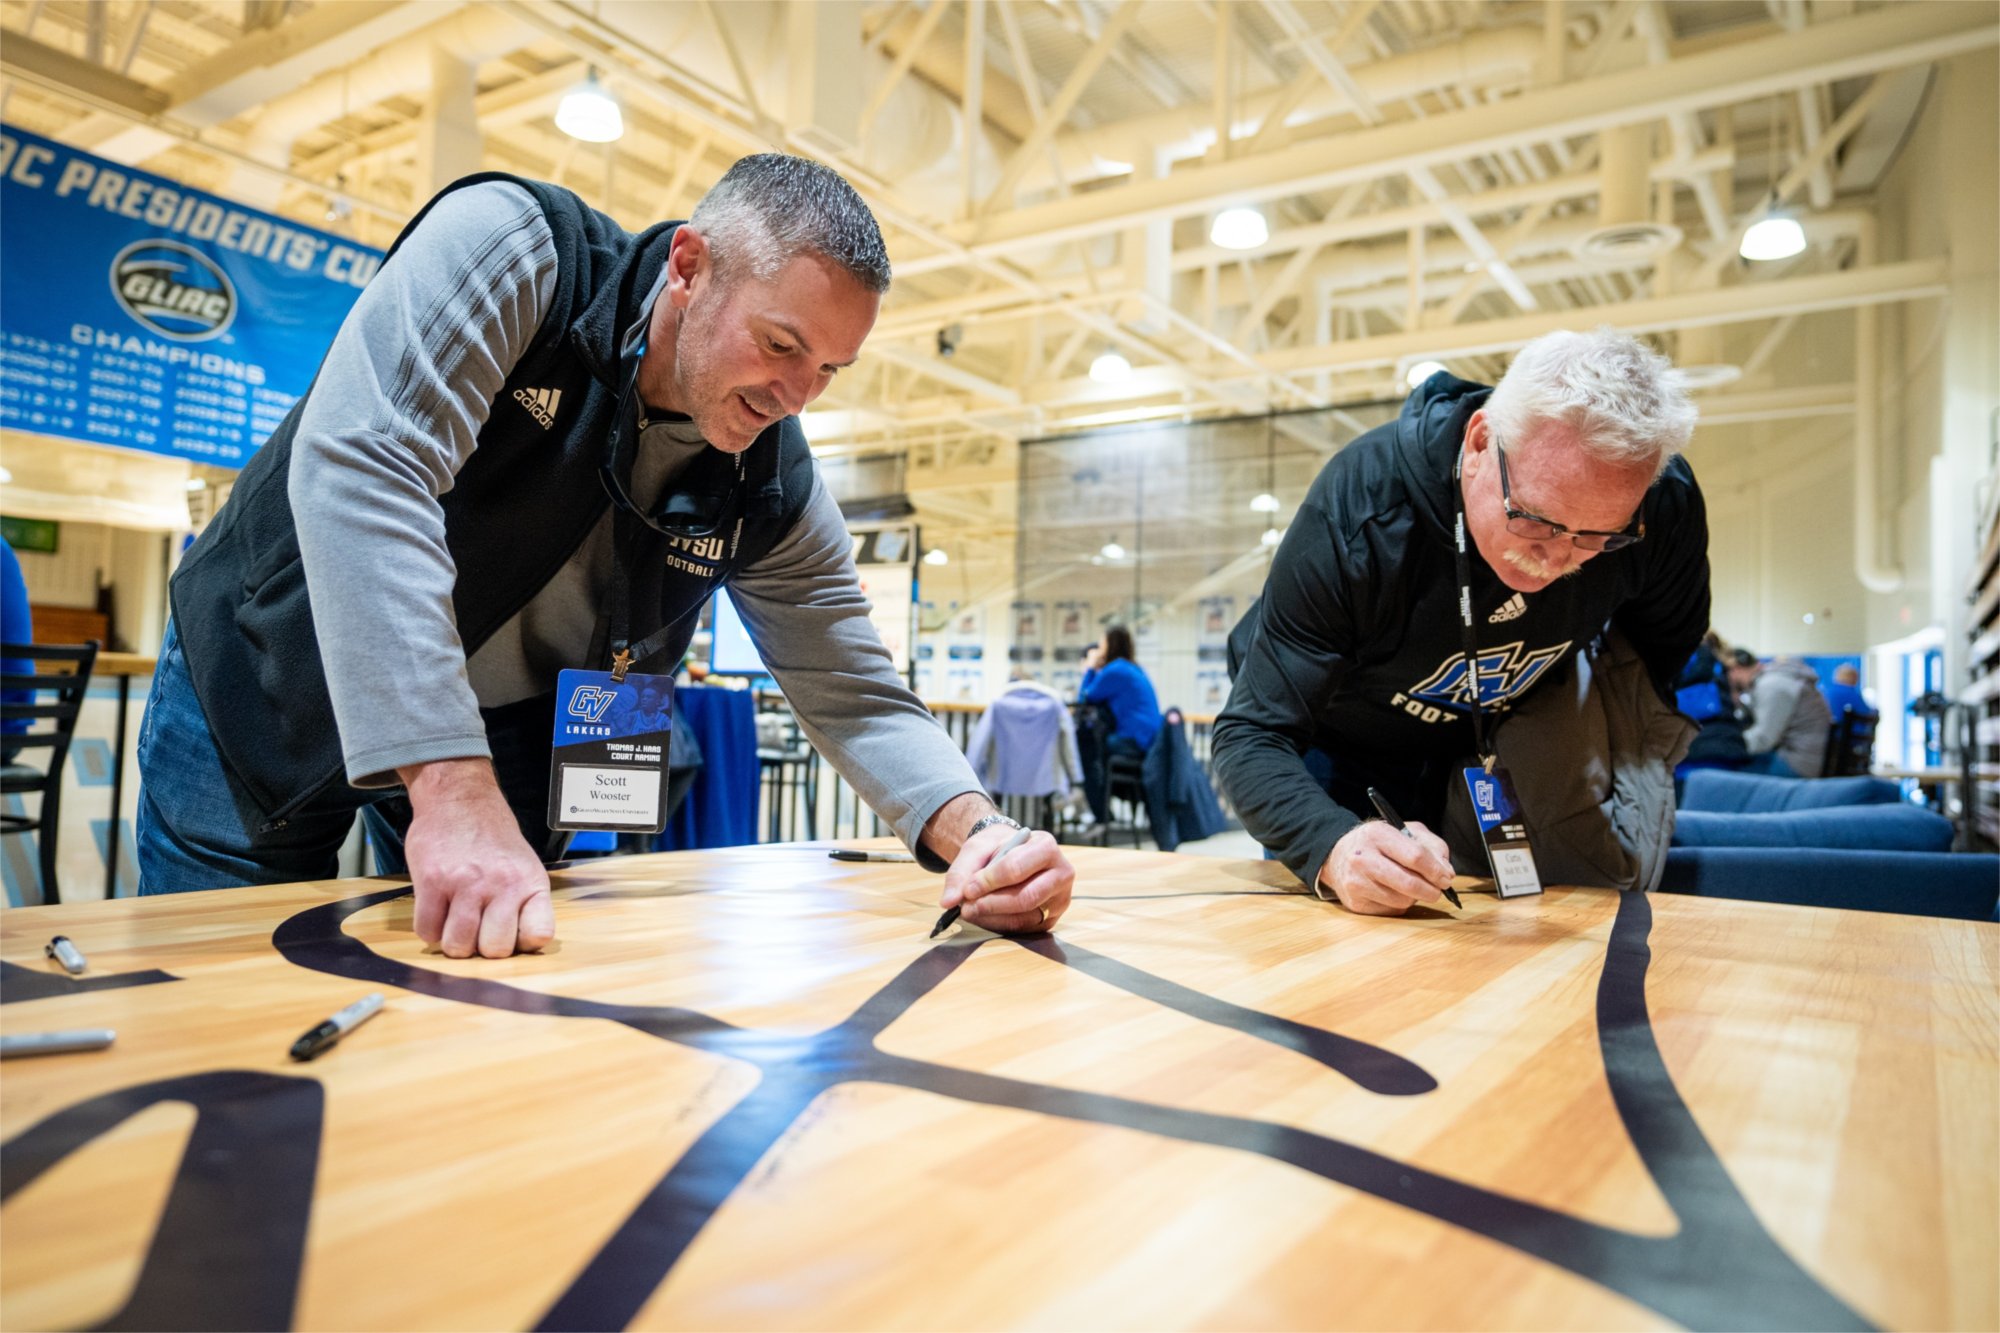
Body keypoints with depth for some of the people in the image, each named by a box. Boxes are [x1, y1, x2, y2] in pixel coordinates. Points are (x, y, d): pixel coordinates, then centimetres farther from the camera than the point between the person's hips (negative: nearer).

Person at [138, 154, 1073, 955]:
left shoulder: (772, 485, -13)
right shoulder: (512, 252, -25)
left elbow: (856, 694, -10)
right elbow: (360, 466, -37)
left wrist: (975, 829, -31)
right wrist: (452, 791, -45)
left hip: (500, 734, 3)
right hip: (274, 665, -2)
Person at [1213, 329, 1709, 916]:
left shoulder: (1667, 509, -25)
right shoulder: (1359, 508, -36)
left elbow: (1664, 647, 1)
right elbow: (1252, 736, -36)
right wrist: (1332, 846, -55)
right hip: (1337, 758, -3)